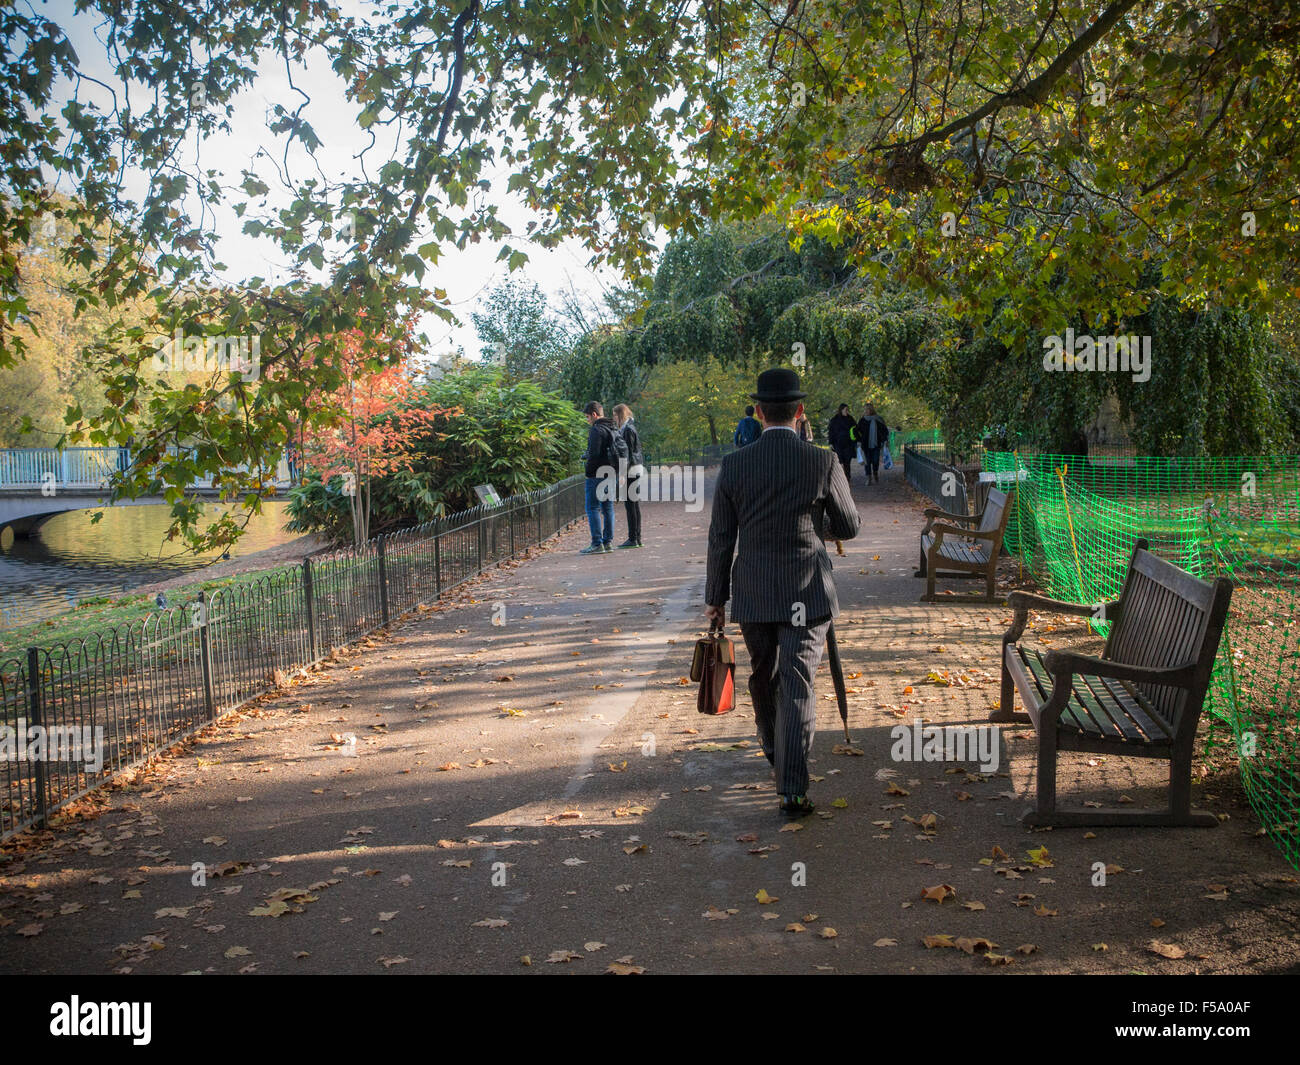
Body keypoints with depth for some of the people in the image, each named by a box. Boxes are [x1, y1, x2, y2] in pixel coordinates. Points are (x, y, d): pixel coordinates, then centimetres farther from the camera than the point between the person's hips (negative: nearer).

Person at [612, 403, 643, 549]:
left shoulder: (628, 430, -12)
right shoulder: (628, 428, 17)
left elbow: (628, 454, -16)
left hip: (631, 471, -10)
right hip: (636, 471, 10)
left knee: (631, 505, -8)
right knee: (634, 505, 10)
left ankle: (633, 539, -7)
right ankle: (636, 538, 14)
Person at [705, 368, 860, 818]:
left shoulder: (734, 465, -5)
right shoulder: (823, 463, -9)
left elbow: (720, 539, -1)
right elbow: (848, 527, 3)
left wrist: (715, 598, 9)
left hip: (752, 595, 2)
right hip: (806, 595, -2)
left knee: (763, 676, 22)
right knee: (797, 685, -1)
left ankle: (773, 751, 45)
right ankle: (792, 789, -4)